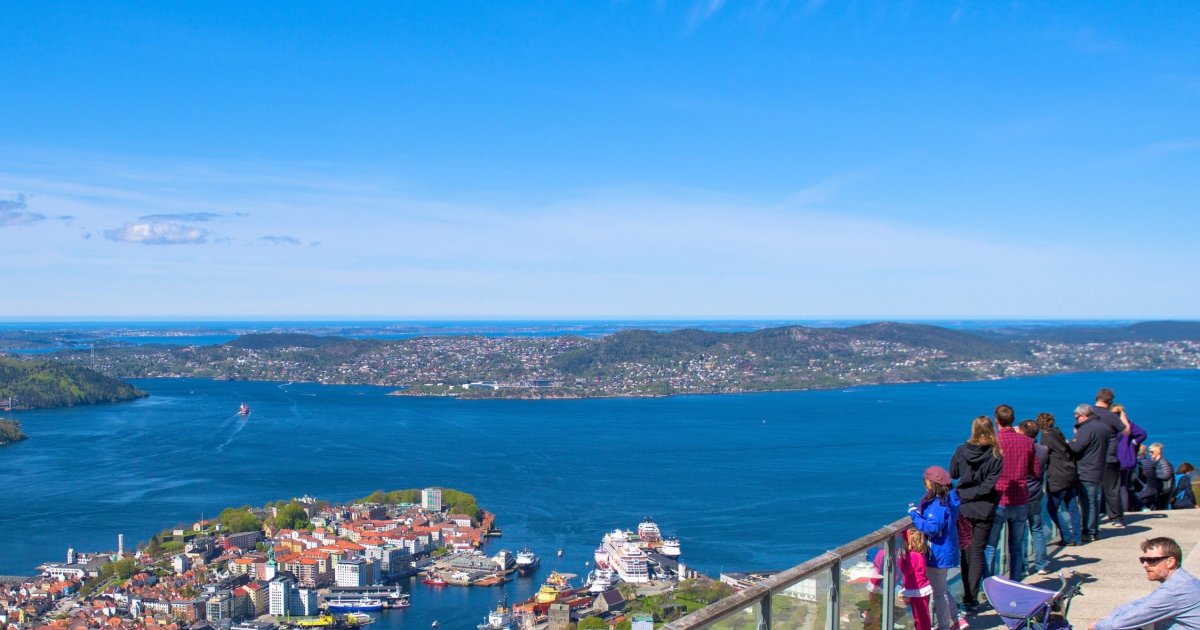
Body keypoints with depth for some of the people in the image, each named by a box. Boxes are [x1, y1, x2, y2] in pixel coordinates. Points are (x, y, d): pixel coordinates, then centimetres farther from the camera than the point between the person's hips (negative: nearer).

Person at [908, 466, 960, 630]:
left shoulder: (939, 504, -25)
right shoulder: (947, 500, 5)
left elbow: (933, 528, -30)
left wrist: (914, 515, -21)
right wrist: (918, 513, 2)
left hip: (939, 554, -10)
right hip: (945, 552, 10)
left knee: (939, 592, 4)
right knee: (943, 589, 24)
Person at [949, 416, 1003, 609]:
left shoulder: (961, 450, -4)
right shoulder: (996, 456, -10)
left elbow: (952, 474, 7)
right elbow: (990, 485, -15)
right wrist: (974, 494, -2)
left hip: (963, 508, 2)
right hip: (984, 511, -2)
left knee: (966, 552, 13)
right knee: (977, 553, 4)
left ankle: (967, 596, 16)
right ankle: (971, 598, 0)